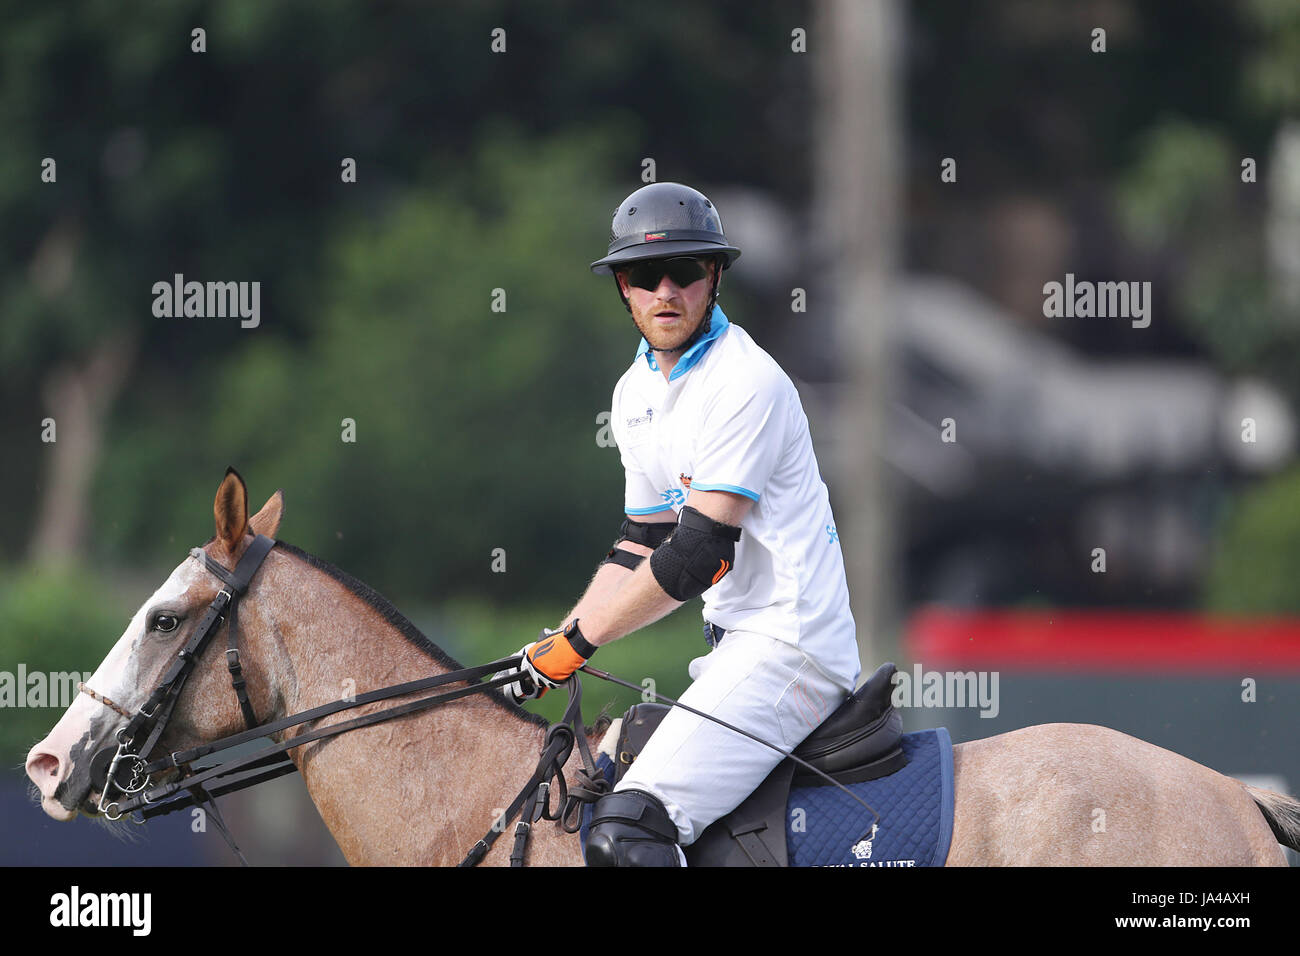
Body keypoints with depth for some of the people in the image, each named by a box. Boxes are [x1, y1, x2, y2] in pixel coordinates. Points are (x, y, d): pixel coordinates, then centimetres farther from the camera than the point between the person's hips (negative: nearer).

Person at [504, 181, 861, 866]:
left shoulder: (746, 383, -15)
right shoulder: (636, 393, 14)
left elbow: (698, 555, -19)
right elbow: (641, 546, 21)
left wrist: (575, 643, -13)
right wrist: (550, 650, 10)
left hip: (790, 643, -10)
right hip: (733, 643, 10)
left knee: (627, 829, -26)